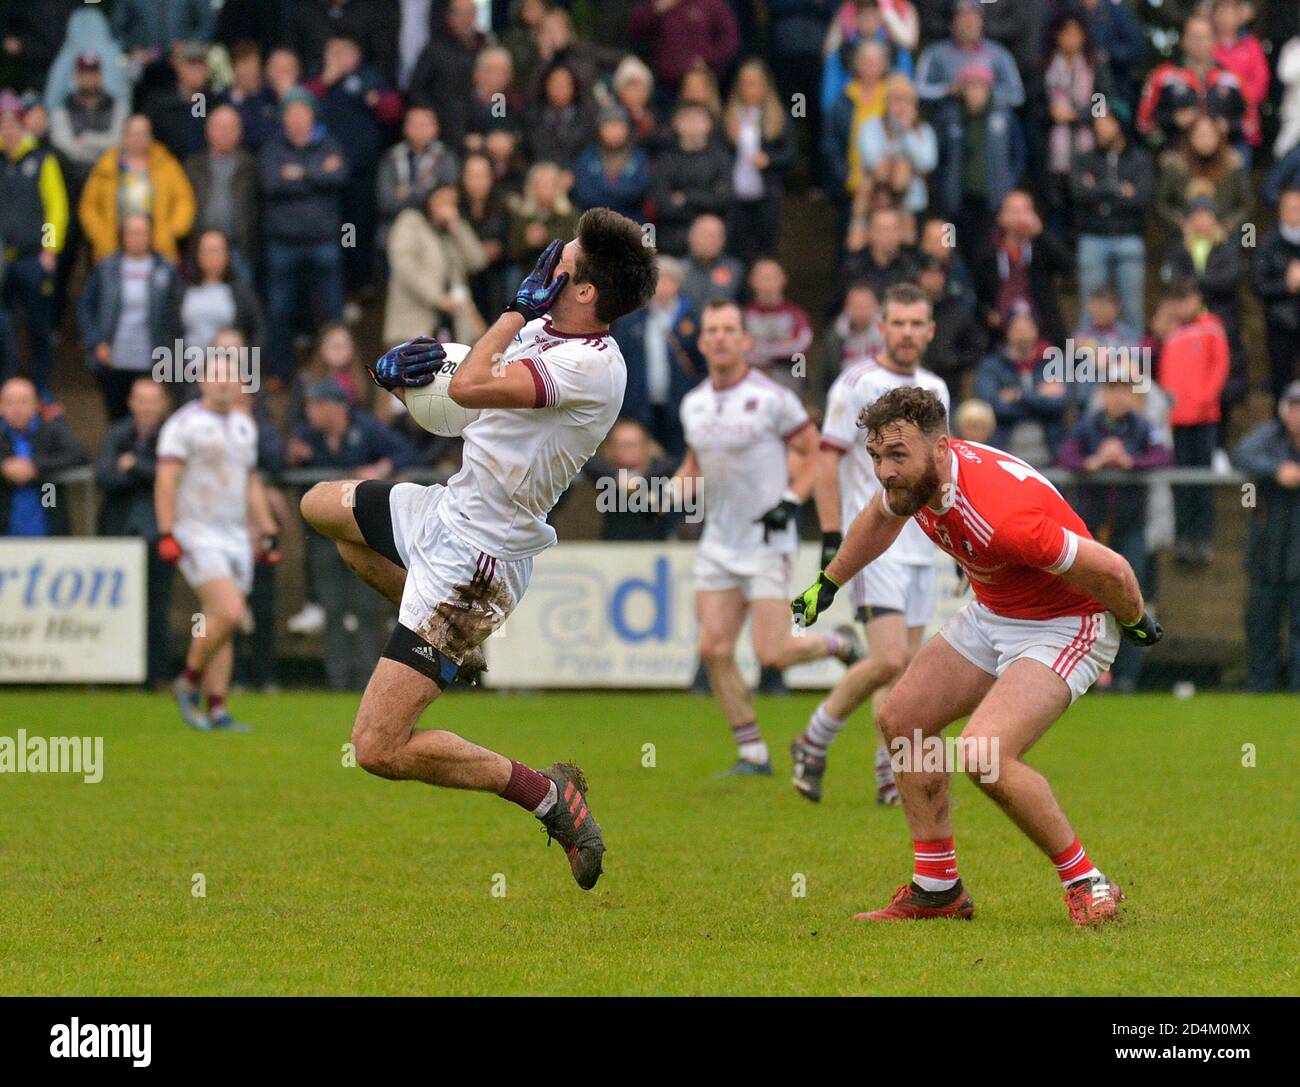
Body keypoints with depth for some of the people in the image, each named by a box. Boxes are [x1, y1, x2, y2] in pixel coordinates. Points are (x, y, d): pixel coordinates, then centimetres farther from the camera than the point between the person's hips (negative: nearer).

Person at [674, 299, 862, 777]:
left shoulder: (772, 397, -9)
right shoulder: (694, 404, 8)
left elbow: (813, 451, -2)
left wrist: (792, 500, -14)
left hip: (767, 541, -6)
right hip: (719, 541, 6)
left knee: (772, 653, -11)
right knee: (714, 649, -4)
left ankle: (840, 644, 20)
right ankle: (753, 754, 6)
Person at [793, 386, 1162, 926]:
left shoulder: (1000, 514, -38)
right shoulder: (913, 479, -12)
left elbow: (1111, 571, -29)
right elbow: (880, 518, 16)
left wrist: (1134, 621, -9)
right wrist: (827, 583, 28)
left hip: (1066, 626, -9)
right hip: (991, 613, 9)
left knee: (983, 754, -26)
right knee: (899, 720, 10)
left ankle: (1087, 882, -10)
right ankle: (937, 886, 20)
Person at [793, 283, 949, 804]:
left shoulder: (935, 389, 13)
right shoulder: (857, 385, -8)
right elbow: (827, 462, -9)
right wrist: (832, 540, -15)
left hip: (920, 546, 7)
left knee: (905, 664, 5)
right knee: (888, 660, -15)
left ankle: (892, 776, 10)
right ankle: (813, 743, 2)